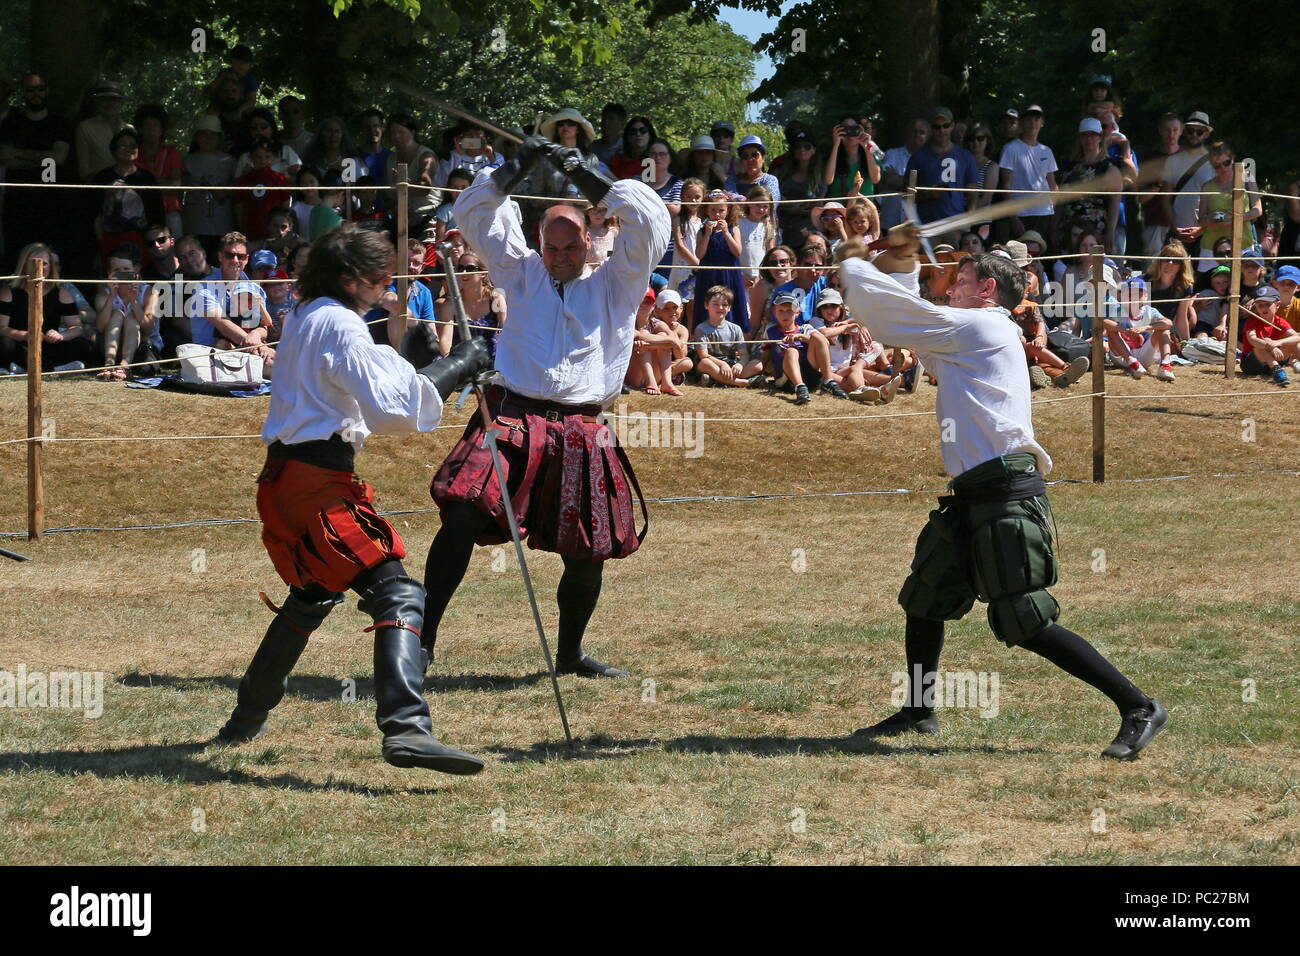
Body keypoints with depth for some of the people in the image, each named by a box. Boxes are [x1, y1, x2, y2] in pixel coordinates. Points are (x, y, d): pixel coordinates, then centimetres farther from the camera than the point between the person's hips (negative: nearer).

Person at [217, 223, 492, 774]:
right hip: (320, 484, -10)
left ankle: (247, 718, 41)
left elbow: (358, 388, 22)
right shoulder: (338, 324, -10)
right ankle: (406, 728, -36)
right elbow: (388, 409, -18)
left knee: (311, 597, 30)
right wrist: (454, 369, -11)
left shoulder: (303, 320, 19)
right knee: (398, 597, -18)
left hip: (285, 479, 10)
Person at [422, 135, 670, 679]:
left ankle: (570, 654, 26)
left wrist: (593, 182, -2)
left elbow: (650, 224, 0)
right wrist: (515, 171, 4)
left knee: (587, 551, 5)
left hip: (581, 430, 1)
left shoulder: (615, 284, 12)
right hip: (513, 418, -1)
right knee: (463, 514, -21)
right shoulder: (524, 274, 16)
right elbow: (474, 215, 16)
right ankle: (422, 638, -22)